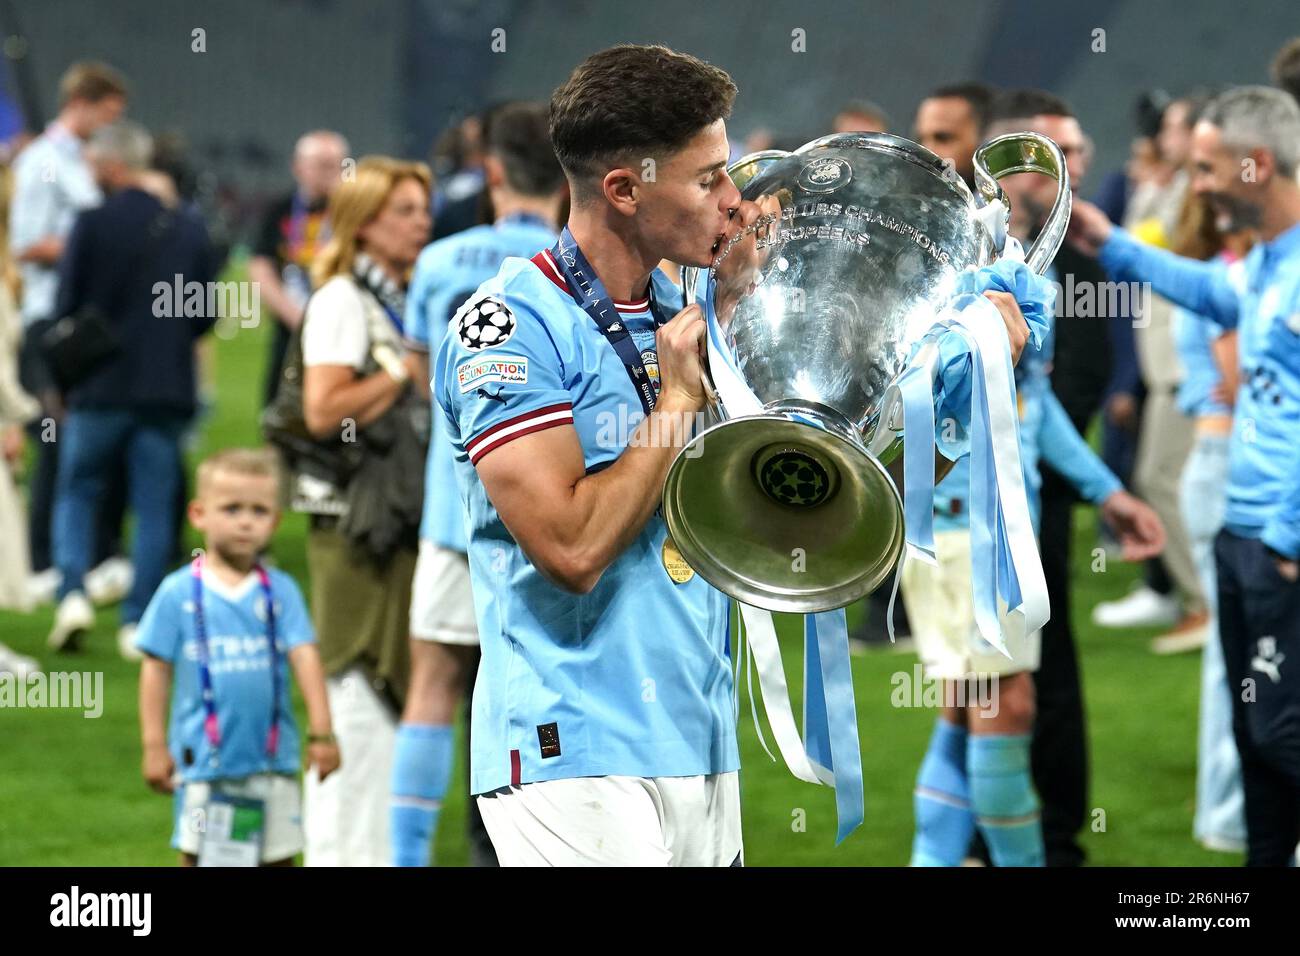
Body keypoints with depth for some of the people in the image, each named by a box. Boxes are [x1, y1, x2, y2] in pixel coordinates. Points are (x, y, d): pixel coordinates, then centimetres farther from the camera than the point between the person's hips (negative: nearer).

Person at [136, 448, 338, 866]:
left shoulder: (281, 591, 1)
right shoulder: (178, 593, -1)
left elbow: (304, 658, -3)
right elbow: (157, 669, 2)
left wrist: (320, 733, -9)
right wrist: (155, 745, 1)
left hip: (272, 761, 2)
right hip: (204, 760, -1)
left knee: (279, 856, 6)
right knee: (197, 856, 2)